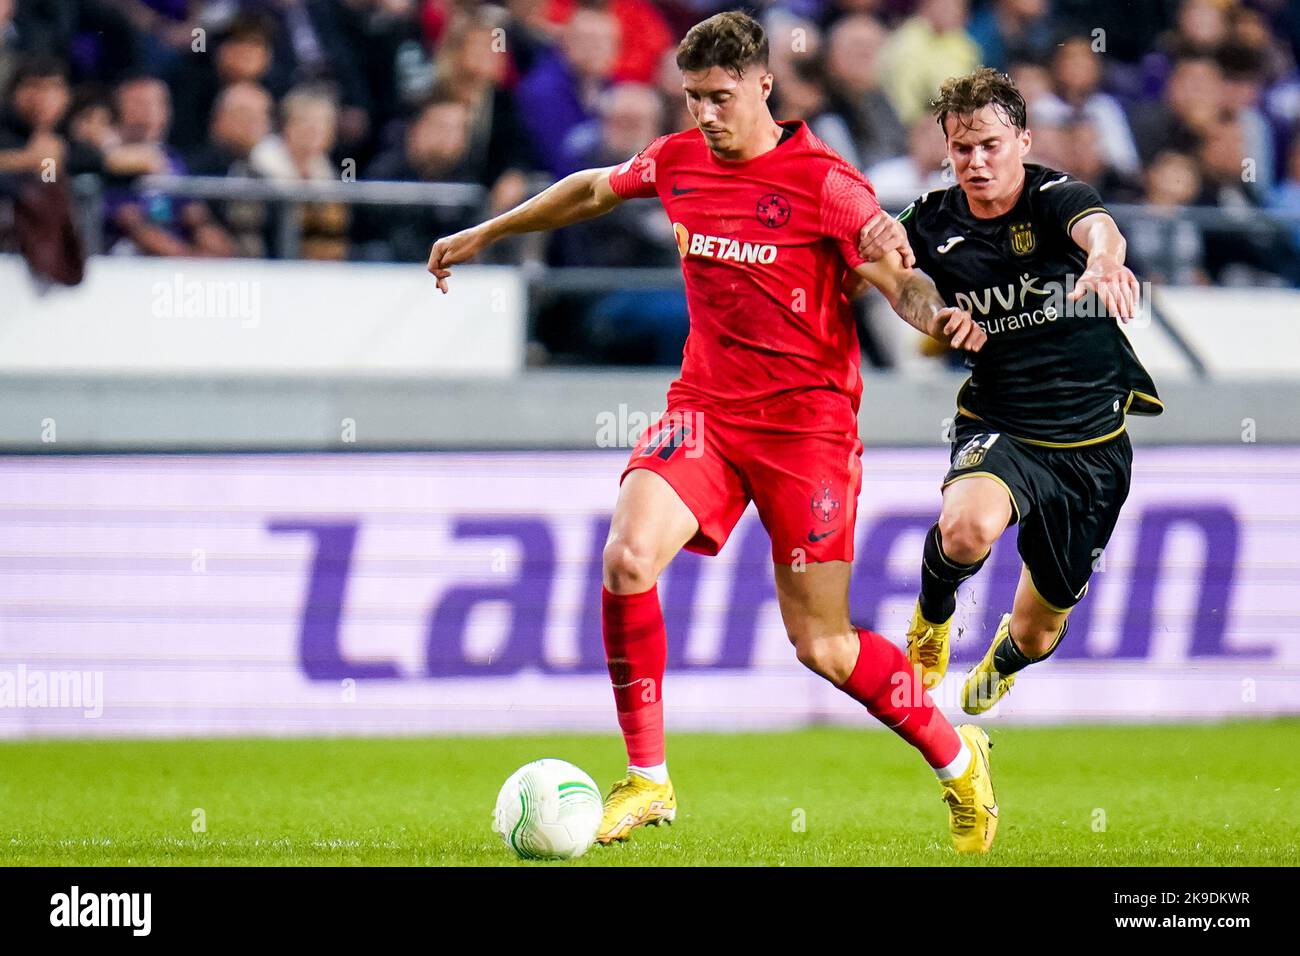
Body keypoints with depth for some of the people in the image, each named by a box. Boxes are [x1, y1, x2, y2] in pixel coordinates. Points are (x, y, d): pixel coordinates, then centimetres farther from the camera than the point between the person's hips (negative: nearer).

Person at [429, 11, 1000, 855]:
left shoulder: (824, 183, -10)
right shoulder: (678, 161, 5)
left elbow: (900, 279, -12)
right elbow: (593, 190, 24)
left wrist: (939, 316, -36)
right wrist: (483, 234, 33)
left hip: (808, 419, -4)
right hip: (705, 406, 4)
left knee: (822, 644, -2)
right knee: (628, 560, -20)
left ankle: (958, 758, 23)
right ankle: (648, 781, -7)